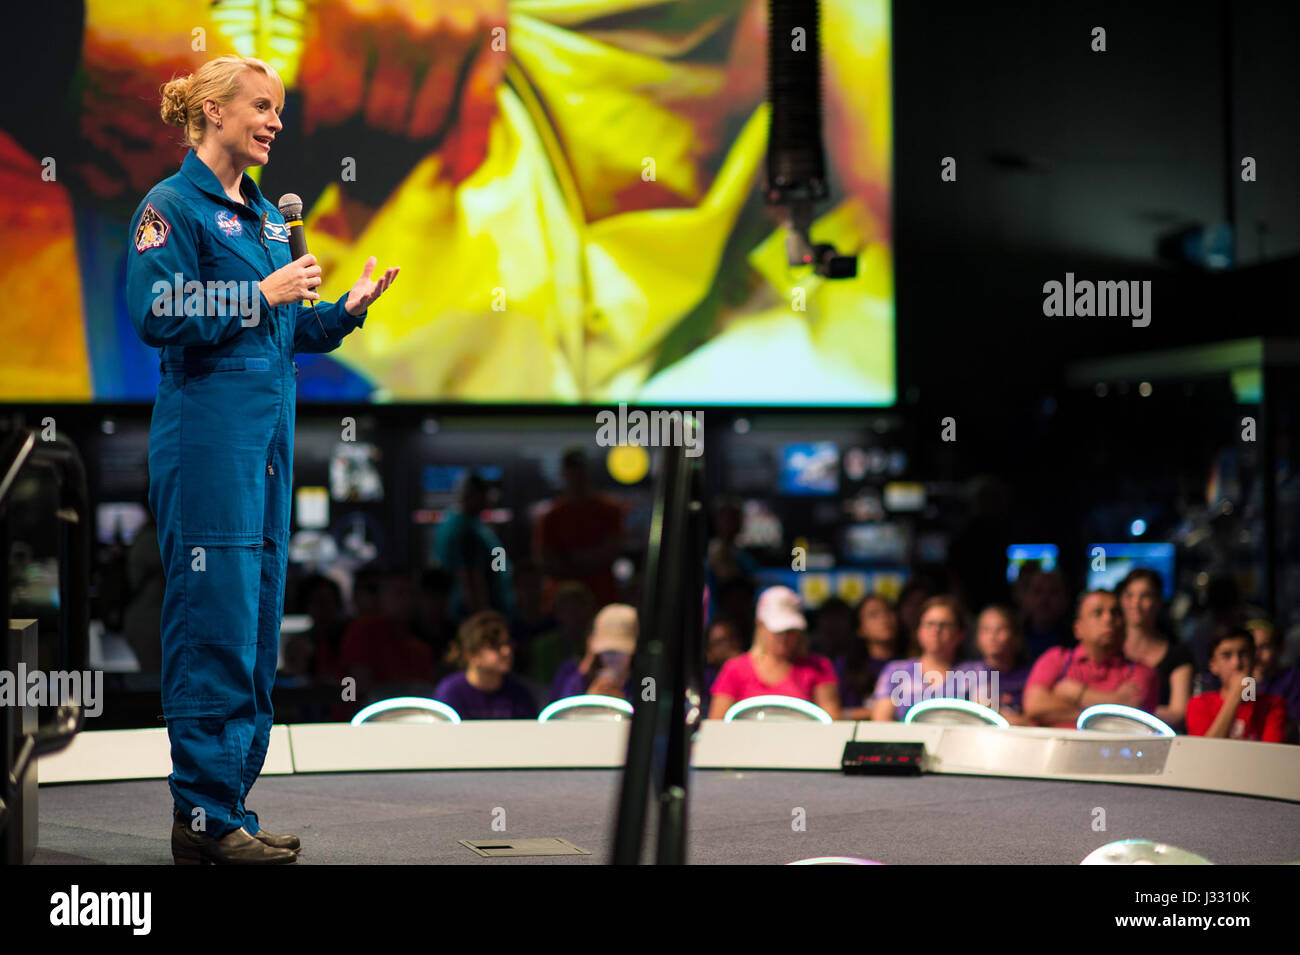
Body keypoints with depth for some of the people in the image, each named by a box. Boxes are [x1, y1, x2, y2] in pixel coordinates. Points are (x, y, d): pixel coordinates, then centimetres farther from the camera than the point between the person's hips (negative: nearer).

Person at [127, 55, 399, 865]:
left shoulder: (267, 216, 18)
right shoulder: (173, 207, -5)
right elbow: (157, 315, -15)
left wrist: (348, 310, 5)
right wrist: (265, 293, -15)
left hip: (268, 433, 8)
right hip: (207, 434, -8)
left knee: (259, 624, 9)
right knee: (215, 622, -8)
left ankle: (231, 805, 16)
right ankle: (205, 816, -2)